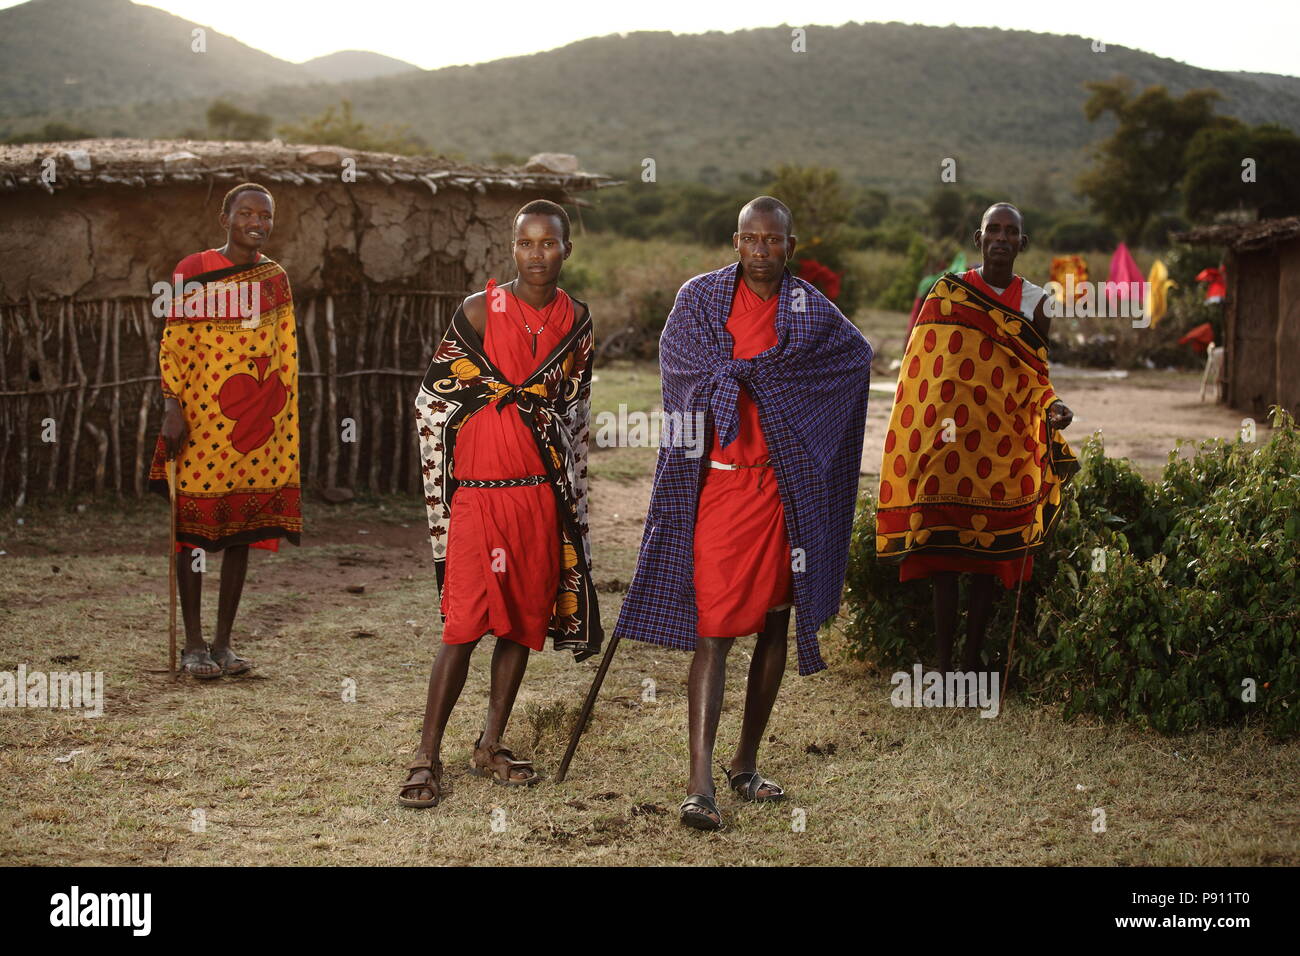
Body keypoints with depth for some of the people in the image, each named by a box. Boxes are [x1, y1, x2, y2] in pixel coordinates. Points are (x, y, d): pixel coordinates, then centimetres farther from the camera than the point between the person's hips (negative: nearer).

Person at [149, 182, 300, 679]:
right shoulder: (192, 272, -3)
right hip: (201, 417, -4)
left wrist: (283, 418, 10)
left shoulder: (275, 279, 10)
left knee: (244, 528, 7)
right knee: (195, 524, 0)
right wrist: (172, 409, -11)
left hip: (257, 423, 4)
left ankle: (224, 640, 16)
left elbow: (285, 356, 13)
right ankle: (193, 643, 10)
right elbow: (172, 345, -4)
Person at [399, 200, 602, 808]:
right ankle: (427, 757, 2)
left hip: (545, 494, 4)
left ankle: (491, 747, 22)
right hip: (479, 489, -4)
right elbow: (432, 398, 0)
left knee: (524, 621, 8)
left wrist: (571, 497, 16)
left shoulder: (577, 321, 9)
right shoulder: (480, 311, -4)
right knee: (464, 625, -8)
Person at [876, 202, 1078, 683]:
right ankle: (943, 662, 7)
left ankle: (972, 660, 15)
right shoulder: (946, 293, 3)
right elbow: (922, 369, 6)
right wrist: (924, 436, 0)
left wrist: (1051, 407, -10)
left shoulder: (1036, 301, 6)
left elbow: (1035, 374, 10)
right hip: (948, 441, -1)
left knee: (989, 555, 5)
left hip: (1004, 447, 1)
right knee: (943, 551, -1)